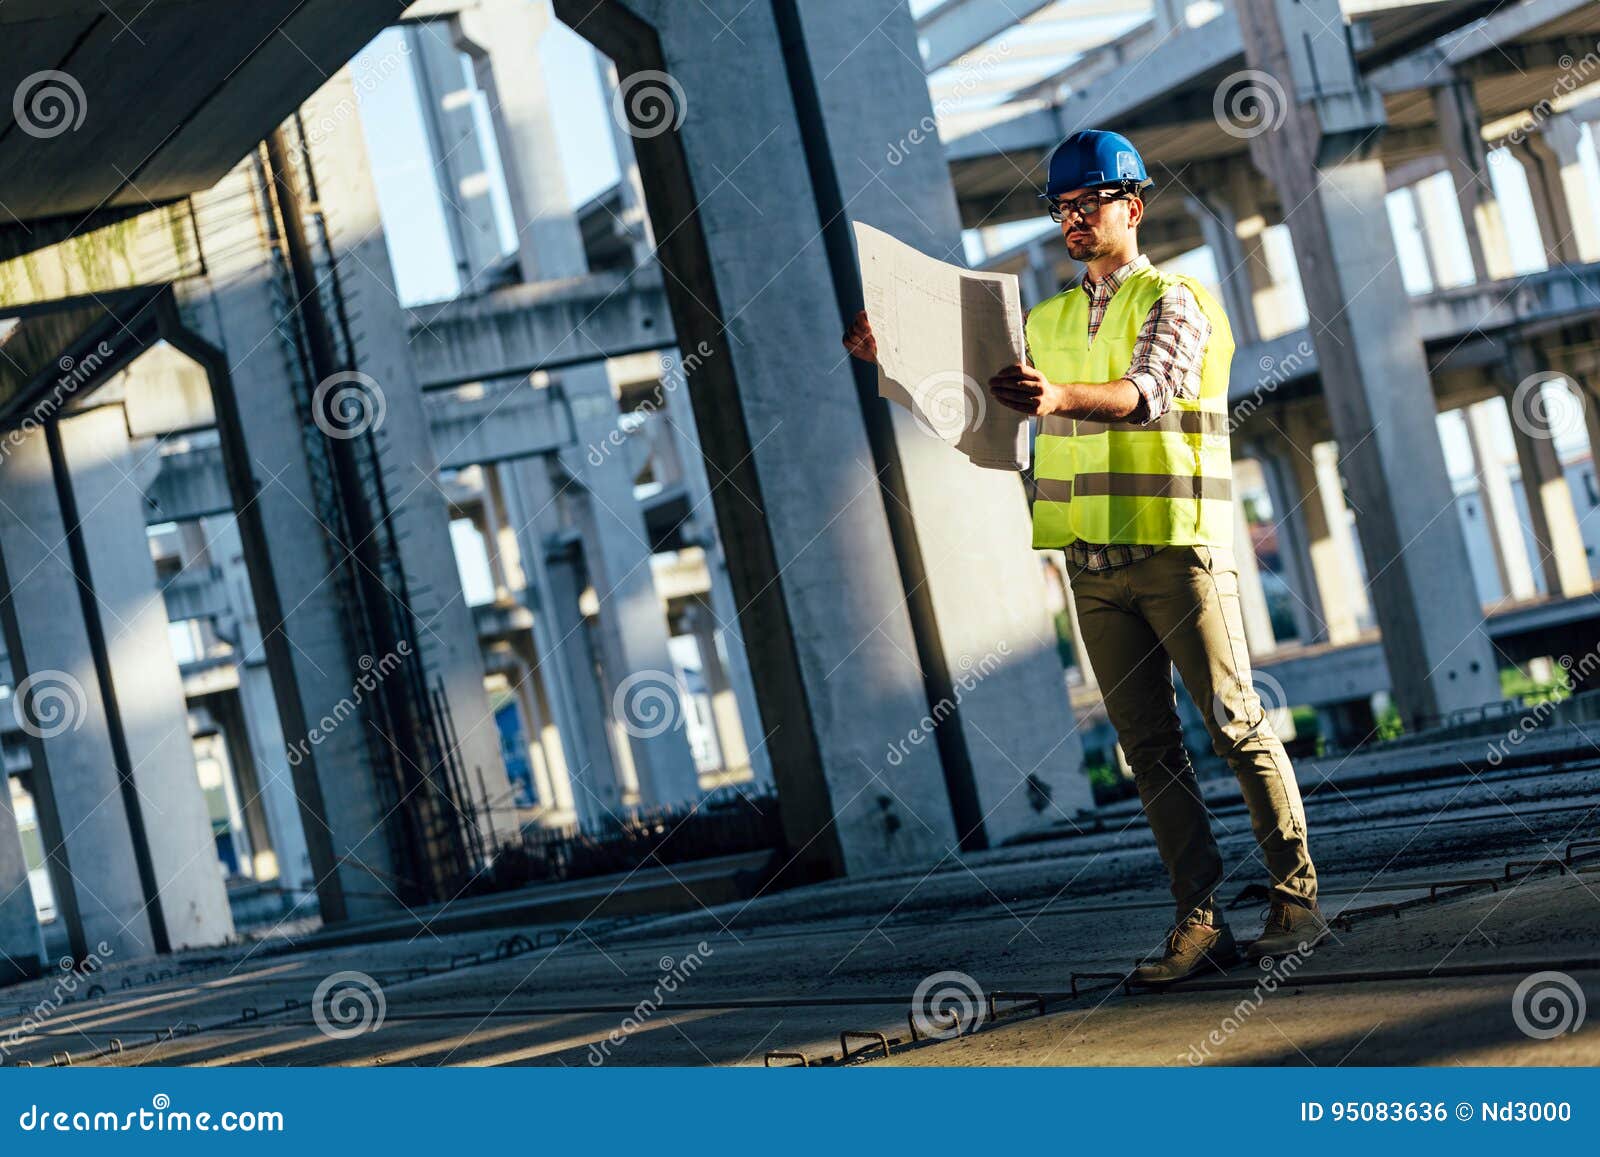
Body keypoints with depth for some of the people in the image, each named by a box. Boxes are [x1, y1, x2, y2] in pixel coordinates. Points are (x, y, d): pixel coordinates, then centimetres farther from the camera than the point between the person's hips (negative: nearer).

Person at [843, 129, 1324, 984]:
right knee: (1147, 745, 4)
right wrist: (892, 356, 2)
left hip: (1178, 546, -6)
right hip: (1093, 558, 6)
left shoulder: (1173, 302, -4)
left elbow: (1148, 393, -23)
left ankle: (1297, 900, 4)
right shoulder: (1048, 321, 17)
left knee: (1235, 725, -4)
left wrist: (1060, 396, -41)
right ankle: (1200, 918, 7)